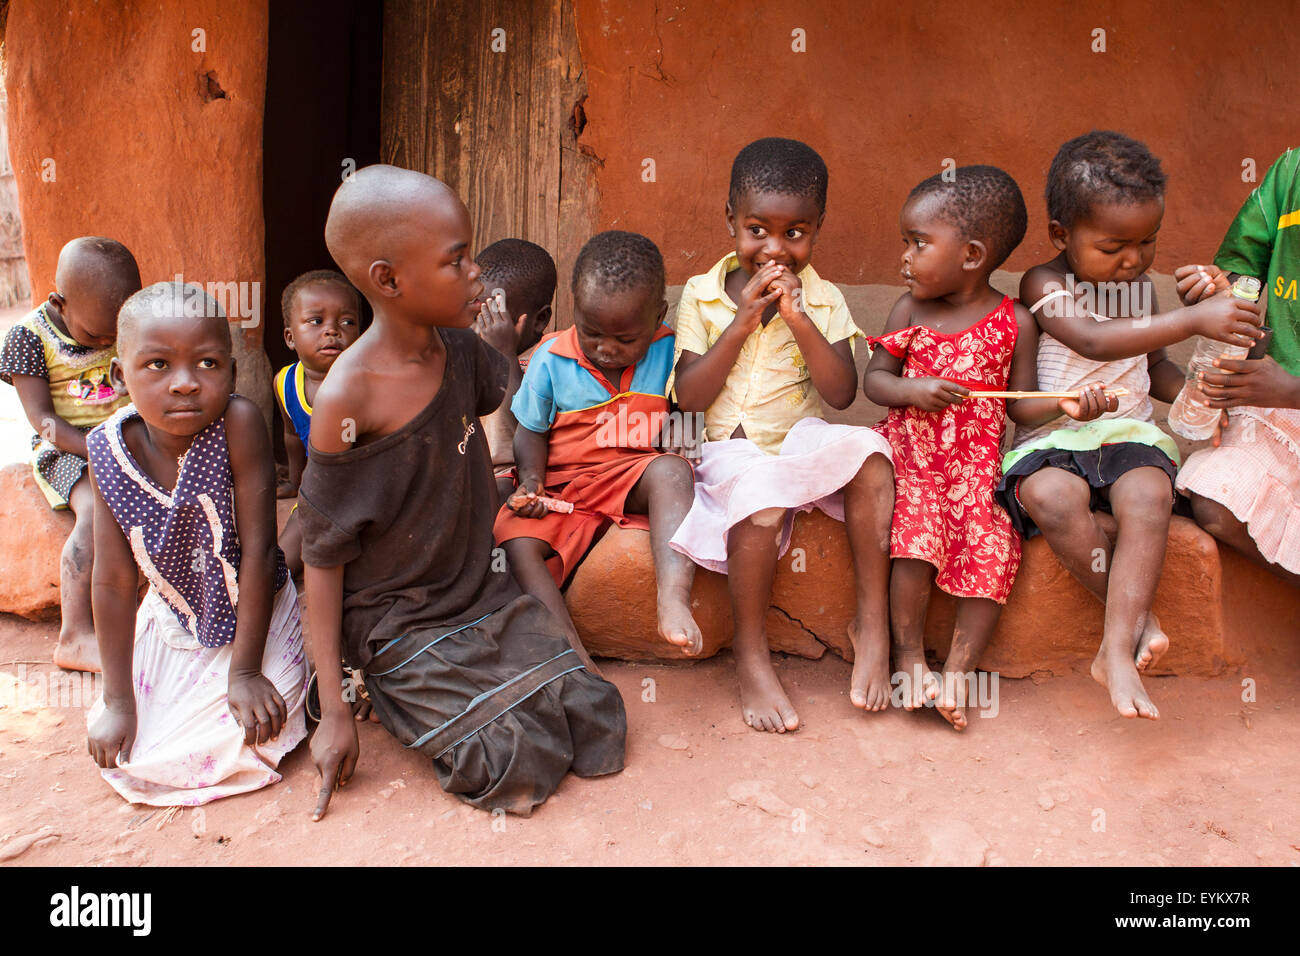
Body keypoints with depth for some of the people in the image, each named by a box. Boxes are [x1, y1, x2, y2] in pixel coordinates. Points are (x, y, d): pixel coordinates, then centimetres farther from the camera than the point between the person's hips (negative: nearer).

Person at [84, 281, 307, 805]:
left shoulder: (238, 422, -29)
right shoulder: (110, 449, -17)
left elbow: (258, 549, -24)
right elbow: (114, 582, -9)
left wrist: (245, 671, -19)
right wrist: (118, 699, -5)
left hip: (255, 619, -4)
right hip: (174, 621, 4)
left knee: (206, 757, -9)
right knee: (120, 753, 7)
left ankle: (295, 684, 18)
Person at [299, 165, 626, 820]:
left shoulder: (458, 347, -4)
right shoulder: (345, 399, -23)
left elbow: (509, 392, 24)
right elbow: (323, 557, -15)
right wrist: (333, 708, -12)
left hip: (485, 594, 6)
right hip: (398, 625, -6)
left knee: (596, 725, -2)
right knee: (518, 772, -13)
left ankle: (439, 699, 16)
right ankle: (389, 698, 10)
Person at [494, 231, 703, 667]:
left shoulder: (669, 352, 0)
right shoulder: (551, 358, -3)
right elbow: (531, 430, 6)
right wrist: (531, 482, -10)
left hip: (636, 477, 0)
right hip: (563, 487, 1)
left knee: (672, 470, -34)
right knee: (516, 541, -27)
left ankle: (674, 600, -45)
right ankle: (576, 661, -29)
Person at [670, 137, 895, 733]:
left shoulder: (823, 300, 5)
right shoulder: (702, 296, 2)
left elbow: (841, 394, -8)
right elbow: (689, 398, -8)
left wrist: (798, 319, -16)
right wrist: (742, 322, -14)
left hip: (802, 439, 2)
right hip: (732, 450, -2)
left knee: (870, 455, -28)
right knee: (761, 507, -34)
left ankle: (872, 624, -15)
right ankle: (751, 654, -13)